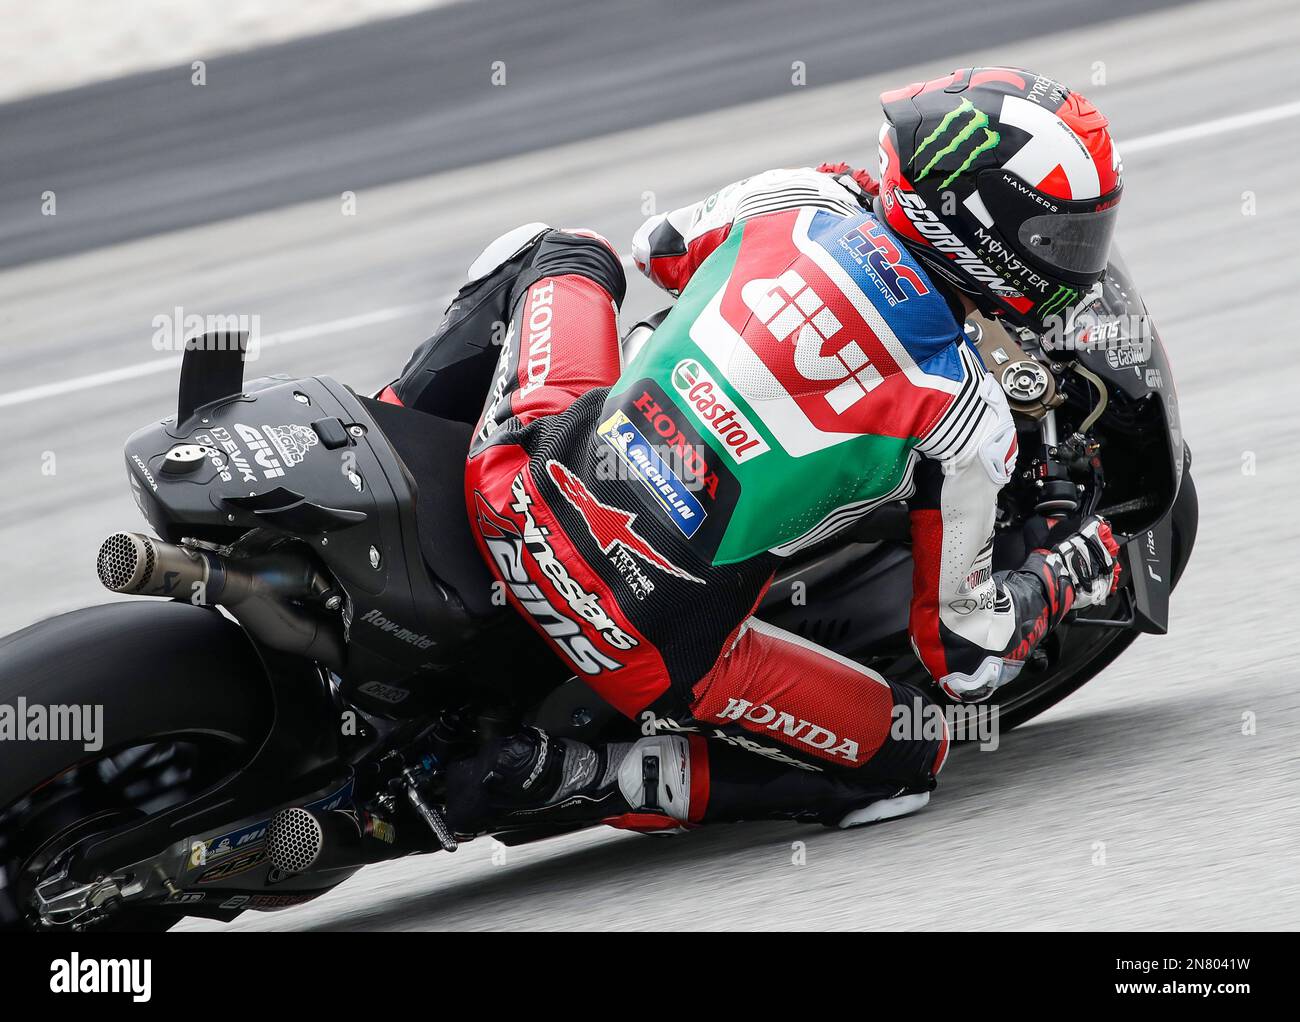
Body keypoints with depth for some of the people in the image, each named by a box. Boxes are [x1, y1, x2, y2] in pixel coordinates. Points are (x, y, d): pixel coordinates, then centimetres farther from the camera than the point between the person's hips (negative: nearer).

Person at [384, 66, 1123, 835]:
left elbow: (663, 246, 26)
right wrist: (1072, 578, 19)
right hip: (663, 661, -5)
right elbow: (969, 655, -1)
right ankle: (573, 779, 1)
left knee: (566, 253, 31)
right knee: (907, 757, 17)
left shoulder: (799, 198, 0)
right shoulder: (968, 423, -11)